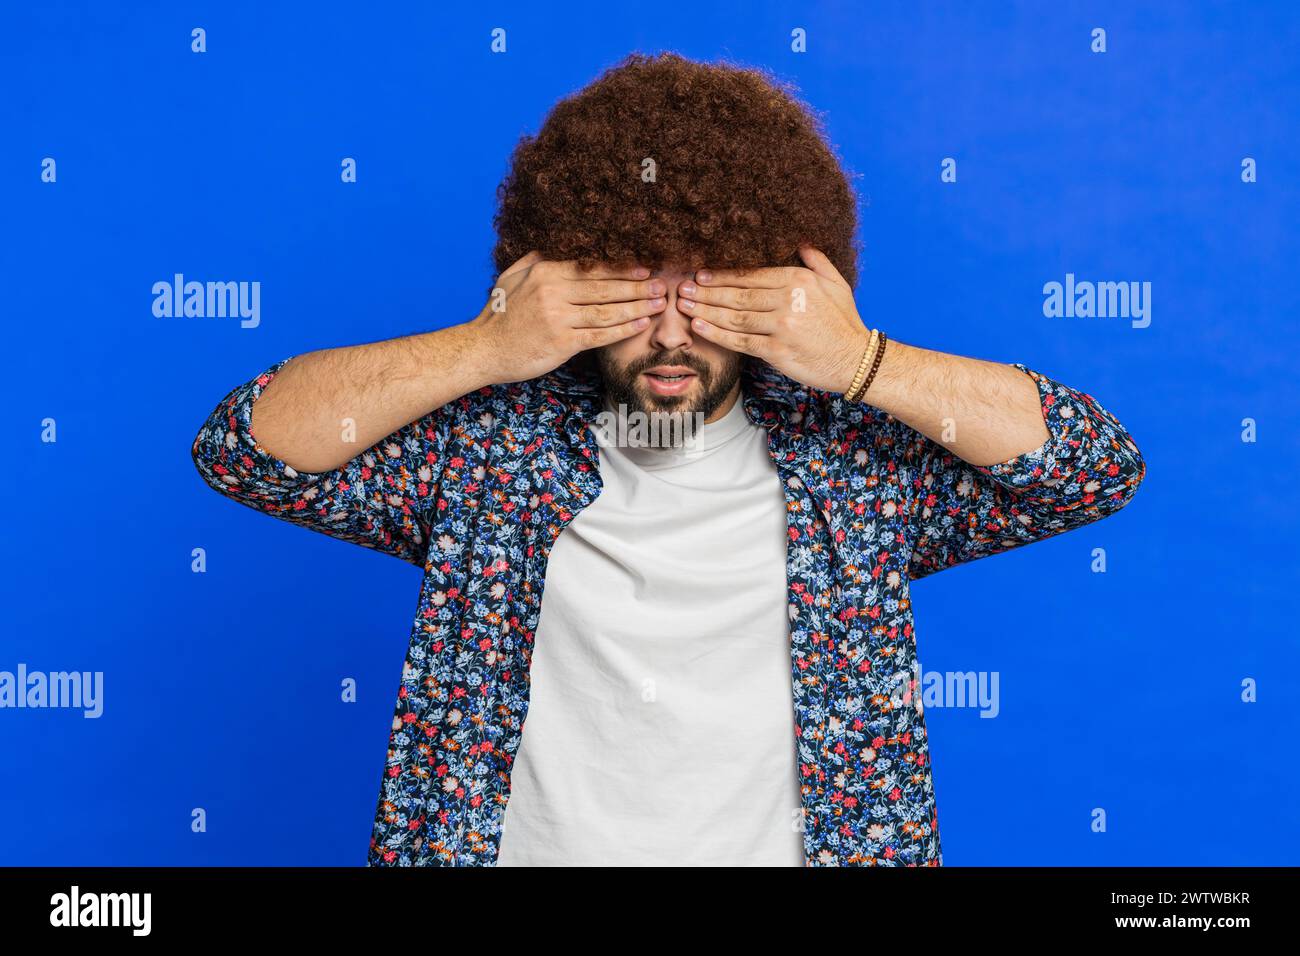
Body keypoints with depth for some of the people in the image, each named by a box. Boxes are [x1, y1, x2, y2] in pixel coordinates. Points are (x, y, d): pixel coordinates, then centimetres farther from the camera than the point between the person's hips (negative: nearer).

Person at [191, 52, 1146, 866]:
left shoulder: (858, 459, 3)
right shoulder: (485, 443, 3)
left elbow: (1102, 465, -1)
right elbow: (241, 445, -2)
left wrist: (864, 363, -11)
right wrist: (483, 349, -10)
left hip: (788, 842, 0)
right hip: (531, 841, 1)